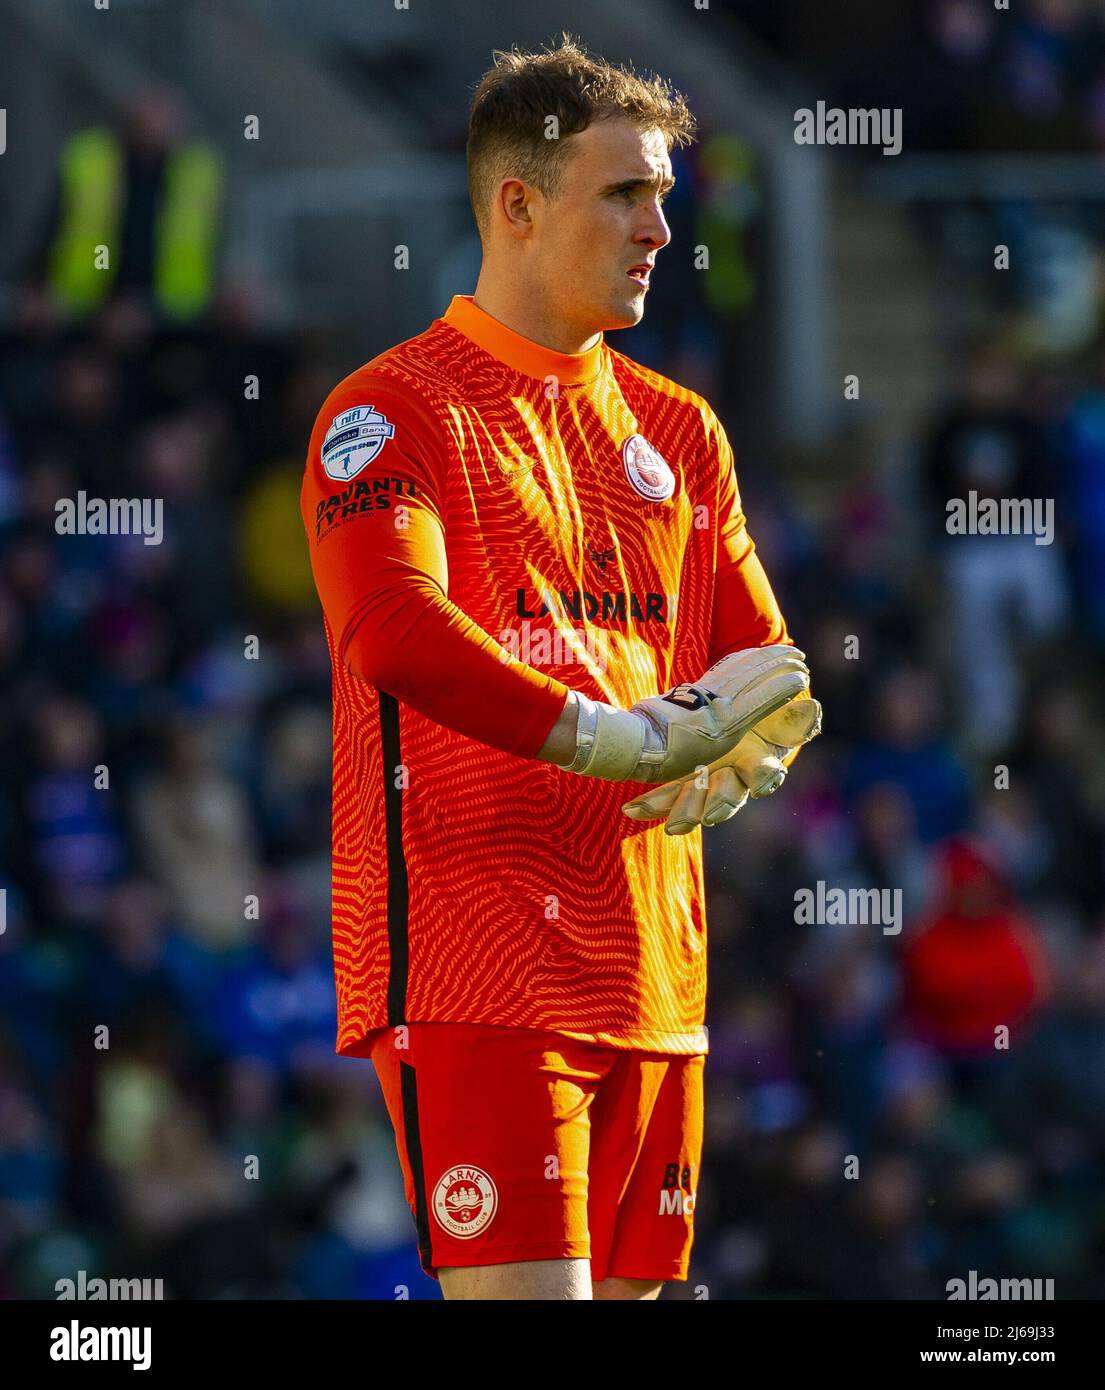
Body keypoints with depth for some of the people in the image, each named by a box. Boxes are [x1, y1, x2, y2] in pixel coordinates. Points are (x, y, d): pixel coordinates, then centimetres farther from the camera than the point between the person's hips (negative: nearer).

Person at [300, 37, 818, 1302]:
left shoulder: (678, 433, 18)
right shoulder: (391, 415, -4)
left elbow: (767, 668, 18)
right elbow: (395, 633, -20)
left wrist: (725, 752, -7)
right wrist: (628, 742, -19)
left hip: (650, 973, 7)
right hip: (472, 968, -7)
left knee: (627, 1284, 8)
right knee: (526, 1293, -16)